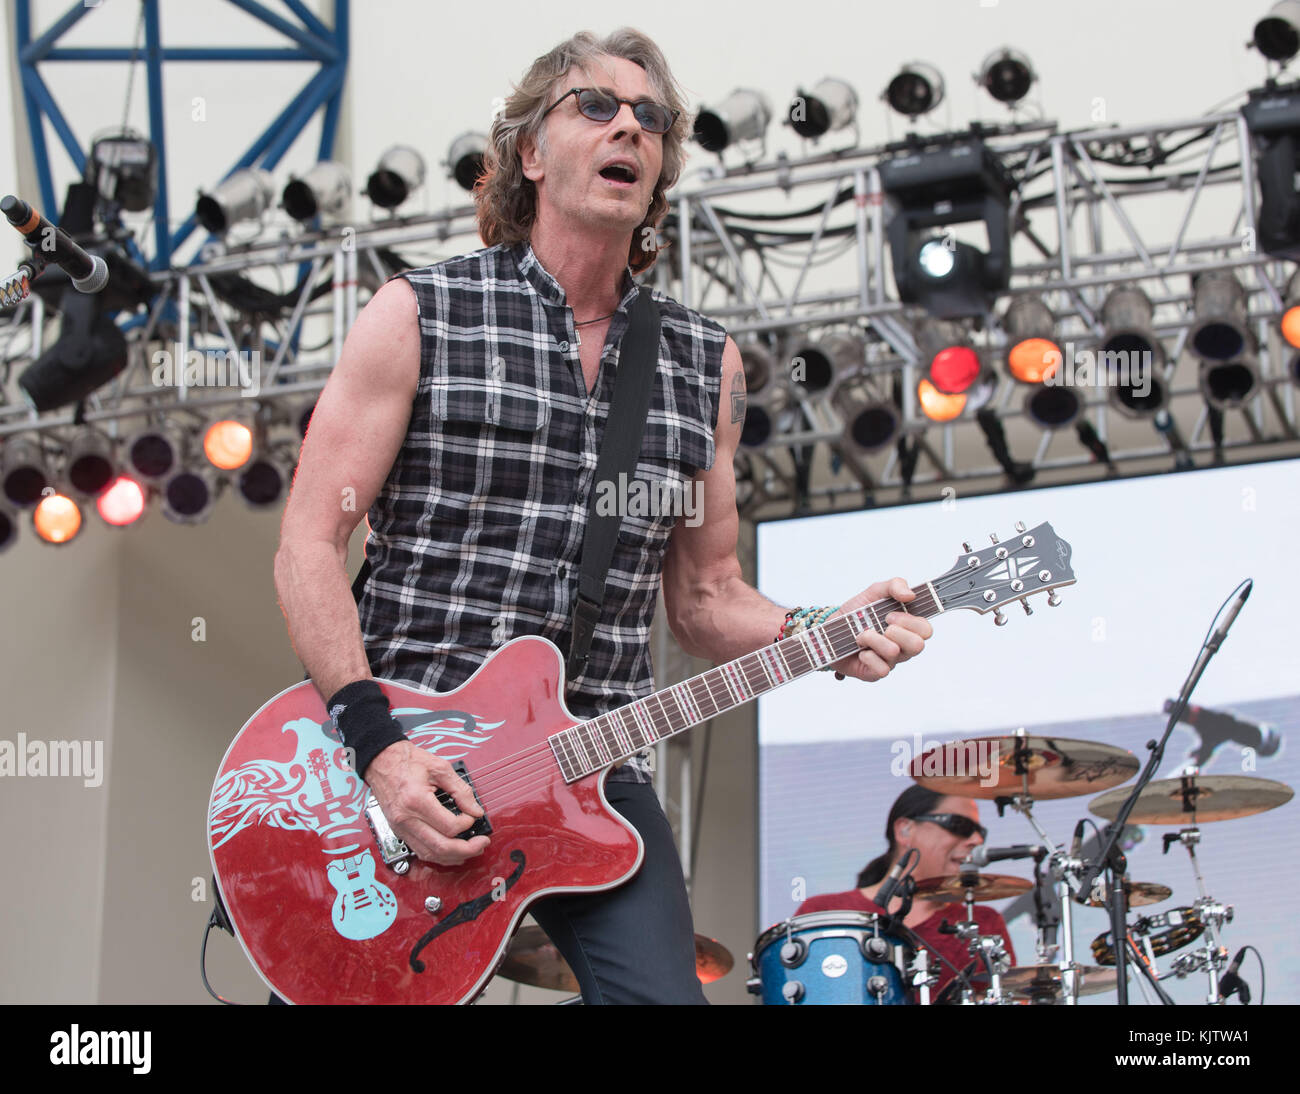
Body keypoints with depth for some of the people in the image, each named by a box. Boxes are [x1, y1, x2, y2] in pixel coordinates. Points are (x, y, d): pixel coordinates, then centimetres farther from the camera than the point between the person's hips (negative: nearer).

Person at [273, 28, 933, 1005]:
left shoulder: (705, 364, 12)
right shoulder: (419, 315, 0)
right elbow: (311, 544, -4)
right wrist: (377, 740, -15)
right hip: (408, 752, -2)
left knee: (661, 990, -12)